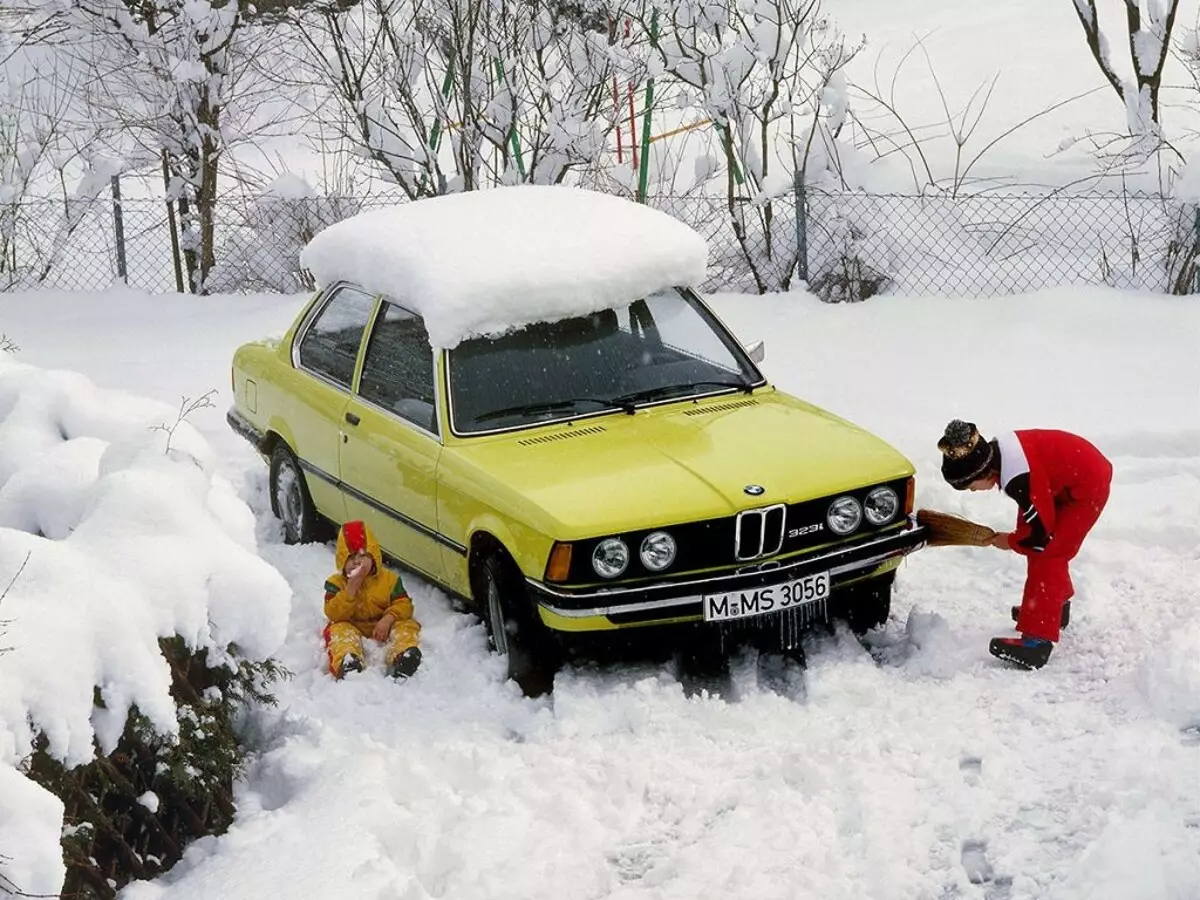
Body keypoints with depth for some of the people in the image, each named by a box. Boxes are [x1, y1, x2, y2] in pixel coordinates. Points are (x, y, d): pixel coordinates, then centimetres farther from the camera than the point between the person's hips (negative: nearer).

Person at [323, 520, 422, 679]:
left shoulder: (388, 578, 4)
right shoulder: (336, 583, 0)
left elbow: (403, 604, -3)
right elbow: (334, 614, -13)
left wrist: (388, 619, -24)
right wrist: (351, 589, -23)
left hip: (382, 628, 1)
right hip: (352, 628, -1)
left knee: (406, 627, -24)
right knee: (339, 631, -31)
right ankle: (347, 664, -63)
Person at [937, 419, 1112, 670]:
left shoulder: (1021, 480, -34)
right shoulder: (996, 451, -7)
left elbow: (1040, 533, -23)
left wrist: (1011, 542, -6)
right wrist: (1020, 535, 8)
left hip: (1087, 490, -9)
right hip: (1069, 479, 9)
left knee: (1045, 556, -11)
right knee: (1049, 549, 21)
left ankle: (1038, 641, -14)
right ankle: (1057, 604, 45)